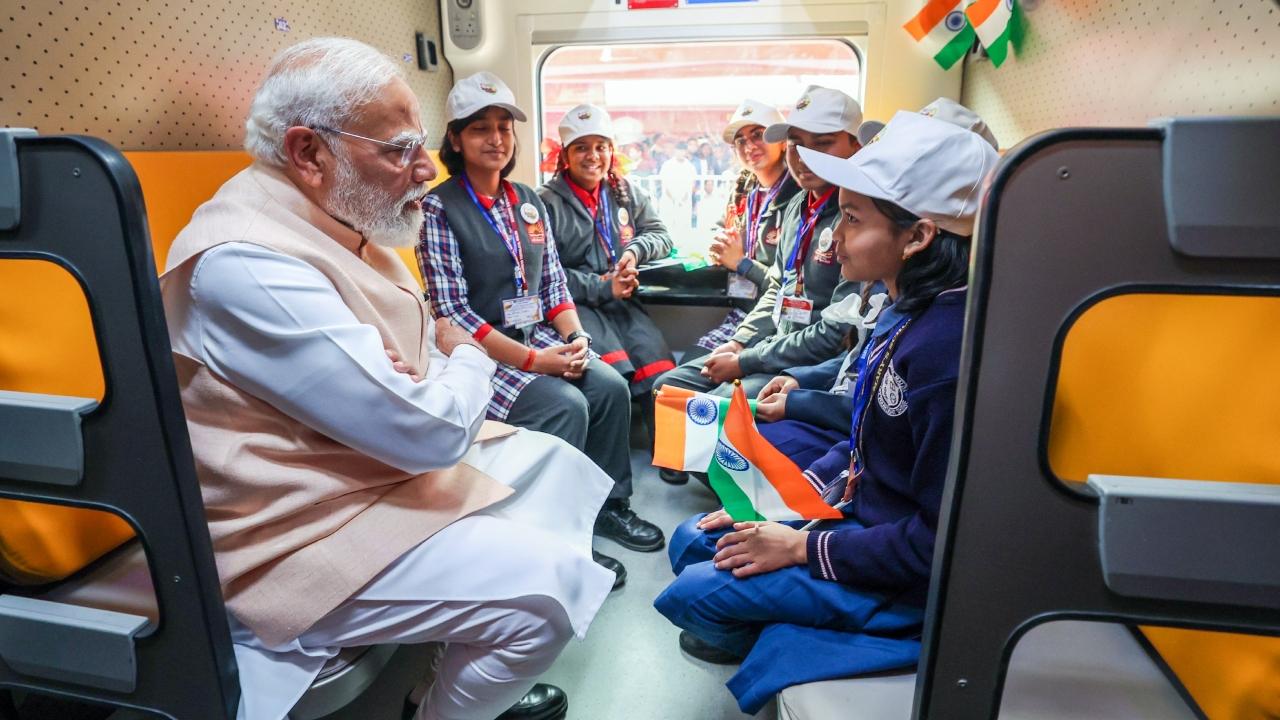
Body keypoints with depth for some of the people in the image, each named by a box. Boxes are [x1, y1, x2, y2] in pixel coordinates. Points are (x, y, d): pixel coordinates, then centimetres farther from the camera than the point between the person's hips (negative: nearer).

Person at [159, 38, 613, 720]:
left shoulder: (333, 220, 4)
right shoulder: (249, 264, -27)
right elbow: (431, 433, -29)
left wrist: (414, 374, -13)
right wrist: (469, 360, -8)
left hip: (395, 454, 10)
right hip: (308, 530, -10)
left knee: (554, 462, 16)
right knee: (545, 588, -21)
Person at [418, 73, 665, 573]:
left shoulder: (528, 201, 10)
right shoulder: (438, 208, -9)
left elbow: (554, 283, 12)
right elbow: (451, 310, -15)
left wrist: (576, 337, -7)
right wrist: (533, 360, -22)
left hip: (541, 338, 6)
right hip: (483, 352, -6)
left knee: (611, 386, -14)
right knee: (566, 404, -25)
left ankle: (609, 506, 6)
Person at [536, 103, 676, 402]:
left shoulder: (626, 193, 18)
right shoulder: (547, 202, -1)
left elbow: (661, 235, 22)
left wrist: (636, 249, -1)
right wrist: (602, 287, -13)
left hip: (623, 302, 5)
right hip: (576, 305, -4)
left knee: (660, 368, -23)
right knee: (616, 380, -31)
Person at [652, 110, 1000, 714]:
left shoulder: (952, 347, -32)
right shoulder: (913, 313, -3)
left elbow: (942, 540, -26)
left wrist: (804, 548, -18)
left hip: (912, 580, -8)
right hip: (860, 514, 8)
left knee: (691, 595, -8)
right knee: (690, 542, 9)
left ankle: (763, 642, 23)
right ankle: (764, 637, 28)